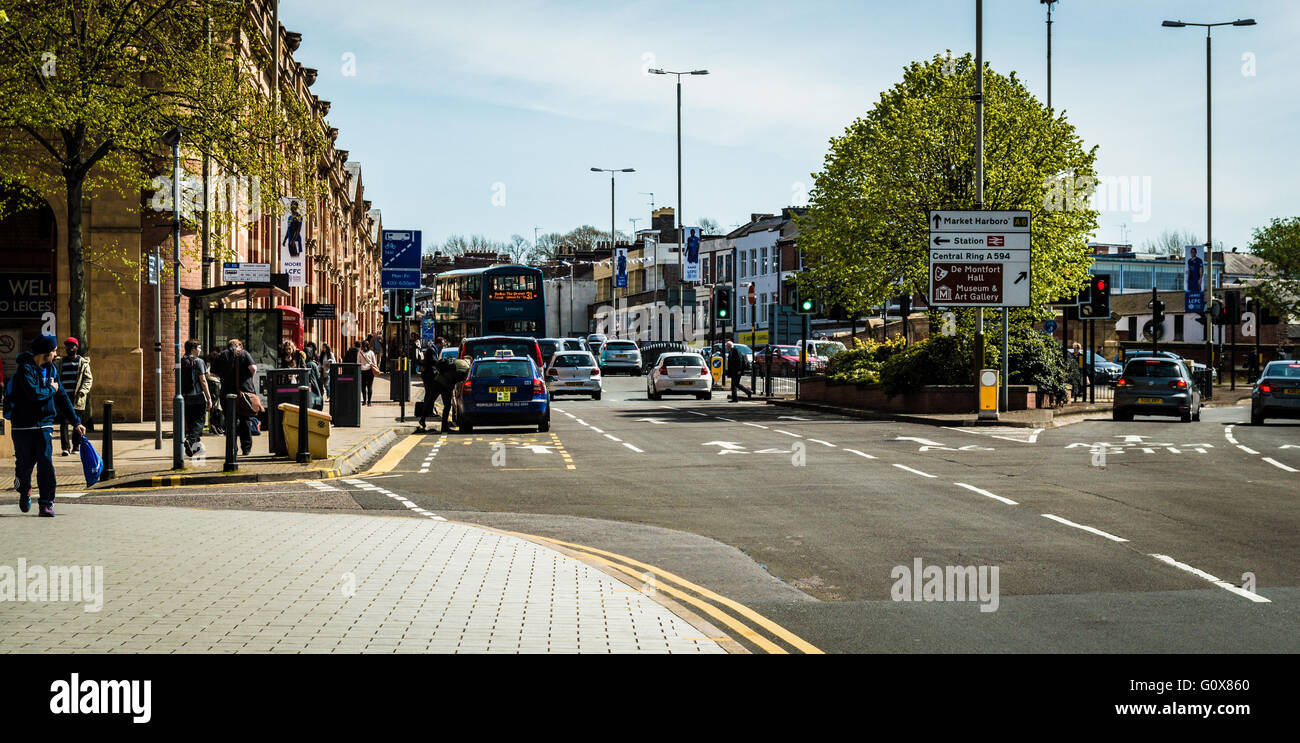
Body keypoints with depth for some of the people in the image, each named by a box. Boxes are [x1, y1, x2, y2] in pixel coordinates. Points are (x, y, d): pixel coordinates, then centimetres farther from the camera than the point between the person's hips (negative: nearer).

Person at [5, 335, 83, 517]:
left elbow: (62, 397, 15)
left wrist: (76, 422, 14)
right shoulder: (25, 368, -13)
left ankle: (47, 504, -4)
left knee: (46, 464, -7)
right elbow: (34, 393, -27)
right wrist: (51, 389, -8)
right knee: (25, 464, 7)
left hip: (45, 424, 4)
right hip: (23, 425, -4)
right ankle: (24, 492, 36)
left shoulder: (51, 369, 9)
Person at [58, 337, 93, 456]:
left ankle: (77, 445, 17)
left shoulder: (83, 362, 5)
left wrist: (83, 391, -15)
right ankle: (65, 447, -9)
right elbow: (58, 379, 20)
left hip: (77, 397, -2)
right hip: (64, 397, 2)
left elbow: (88, 378, 0)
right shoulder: (61, 362, 15)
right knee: (64, 423, -8)